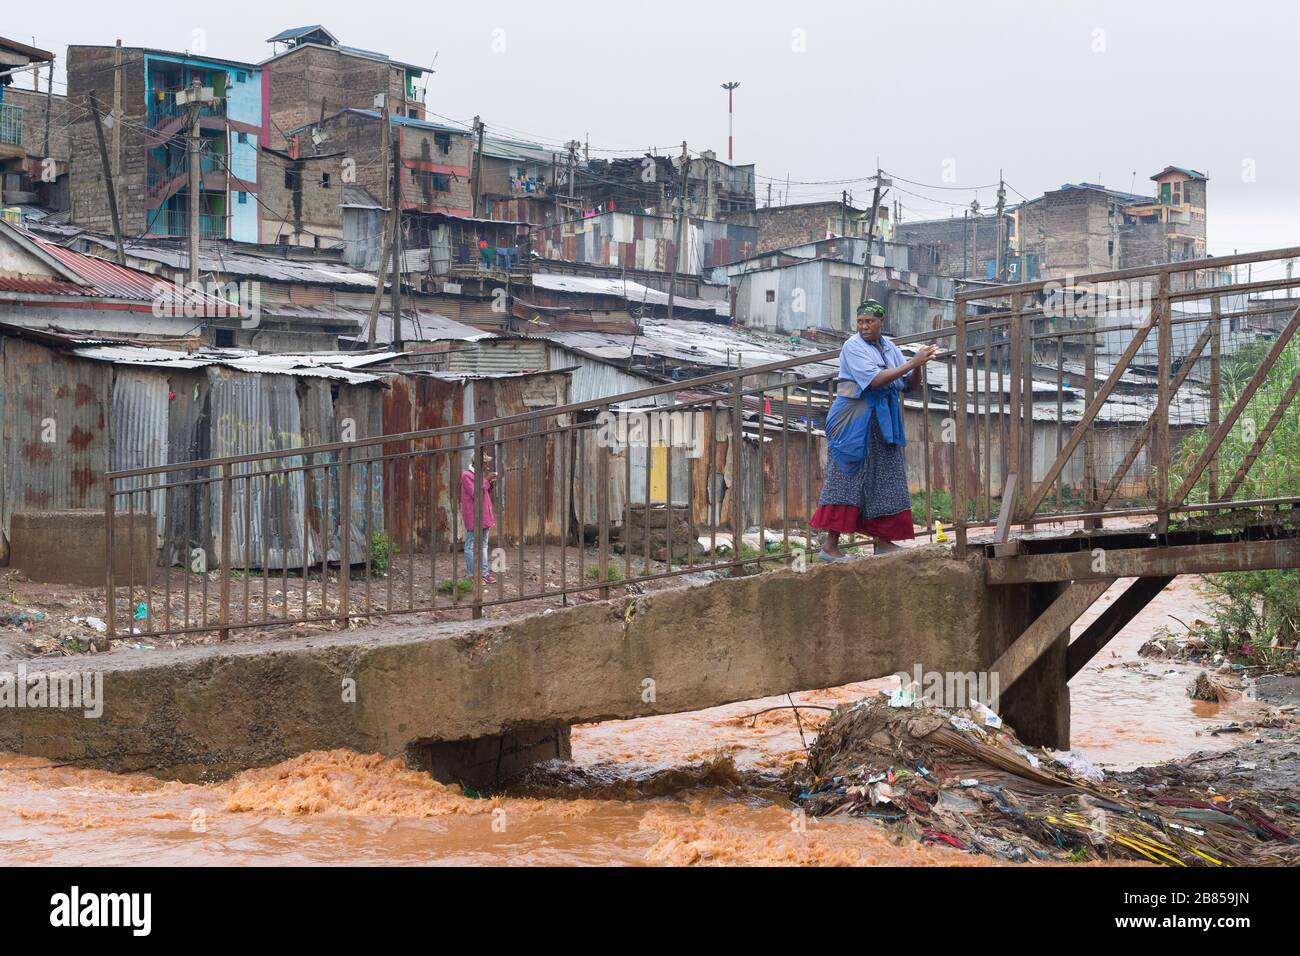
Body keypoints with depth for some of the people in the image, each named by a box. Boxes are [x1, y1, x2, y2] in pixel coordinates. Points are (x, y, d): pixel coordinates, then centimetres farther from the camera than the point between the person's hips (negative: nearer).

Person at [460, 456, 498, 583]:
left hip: (484, 515, 9)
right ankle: (471, 575, 0)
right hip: (473, 516, -9)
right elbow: (475, 494, -19)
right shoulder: (466, 475, -11)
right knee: (471, 546, -3)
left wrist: (491, 484, 3)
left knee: (483, 545, 11)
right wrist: (486, 480, -17)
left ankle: (484, 573, 16)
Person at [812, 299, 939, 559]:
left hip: (883, 424, 7)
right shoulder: (853, 347, -9)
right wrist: (911, 364, -22)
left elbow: (909, 384, 12)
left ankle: (882, 540, 13)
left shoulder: (888, 347, 12)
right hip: (855, 423, -7)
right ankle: (830, 545, -9)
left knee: (885, 479, 7)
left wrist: (918, 366, -9)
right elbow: (874, 380, -21)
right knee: (847, 479, -9)